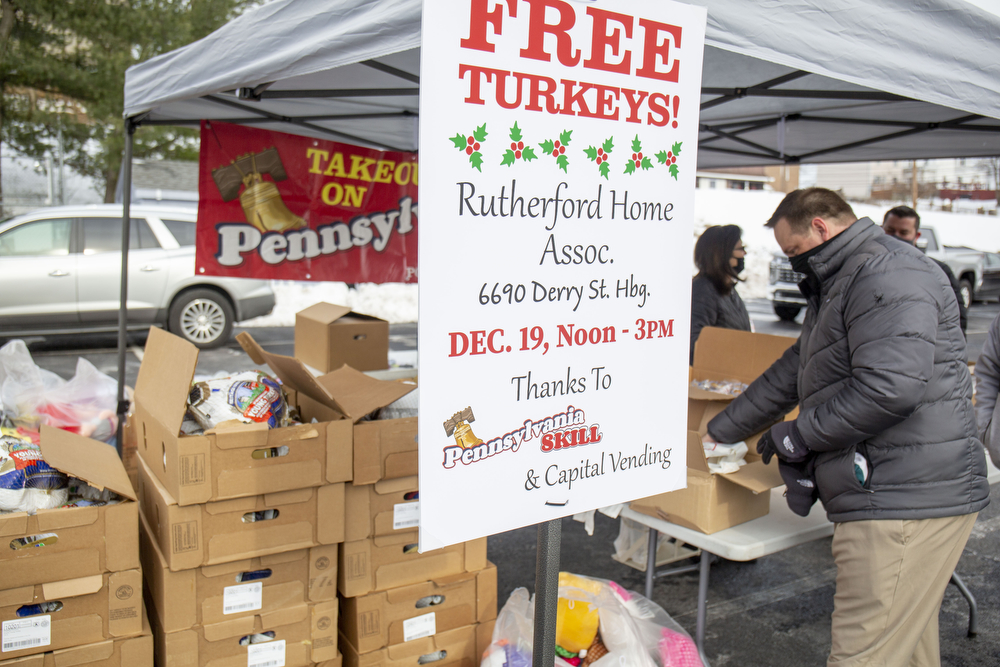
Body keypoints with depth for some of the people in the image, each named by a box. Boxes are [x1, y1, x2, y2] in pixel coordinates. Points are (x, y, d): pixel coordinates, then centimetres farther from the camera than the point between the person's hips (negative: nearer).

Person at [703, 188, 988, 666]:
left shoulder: (886, 273, -13)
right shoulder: (839, 285, 22)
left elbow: (889, 388, -26)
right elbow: (790, 374, 27)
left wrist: (796, 435, -13)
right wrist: (719, 432, 28)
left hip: (905, 501, -11)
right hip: (905, 497, 11)